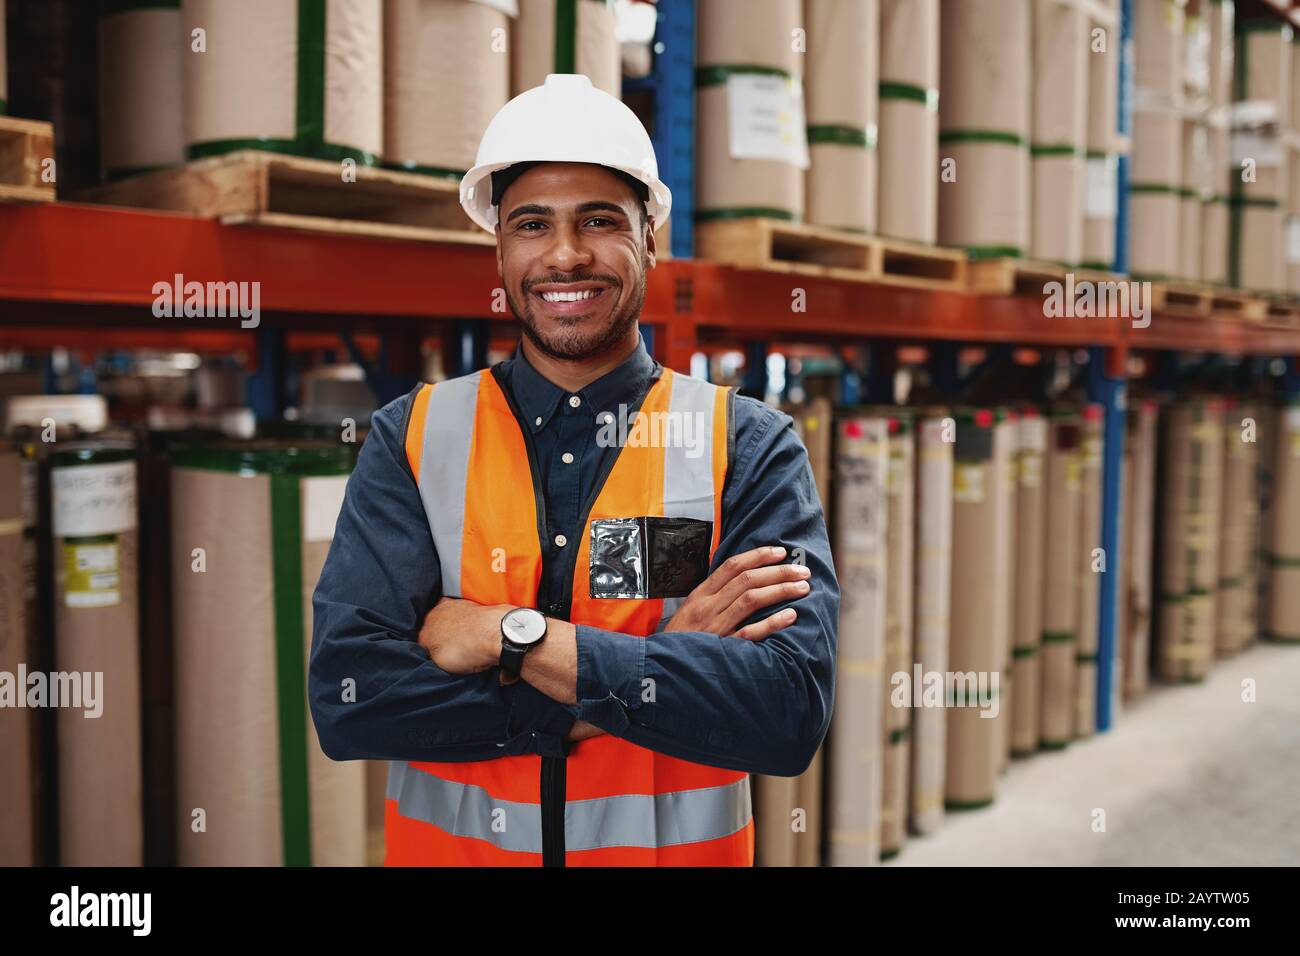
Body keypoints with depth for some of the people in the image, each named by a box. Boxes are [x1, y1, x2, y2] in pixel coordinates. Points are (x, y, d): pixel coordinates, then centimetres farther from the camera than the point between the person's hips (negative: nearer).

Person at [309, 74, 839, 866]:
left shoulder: (749, 446, -10)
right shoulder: (413, 437, -7)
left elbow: (793, 712, -21)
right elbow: (343, 694, -18)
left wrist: (514, 635, -24)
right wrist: (651, 672, -22)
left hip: (681, 844, 0)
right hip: (447, 843, 1)